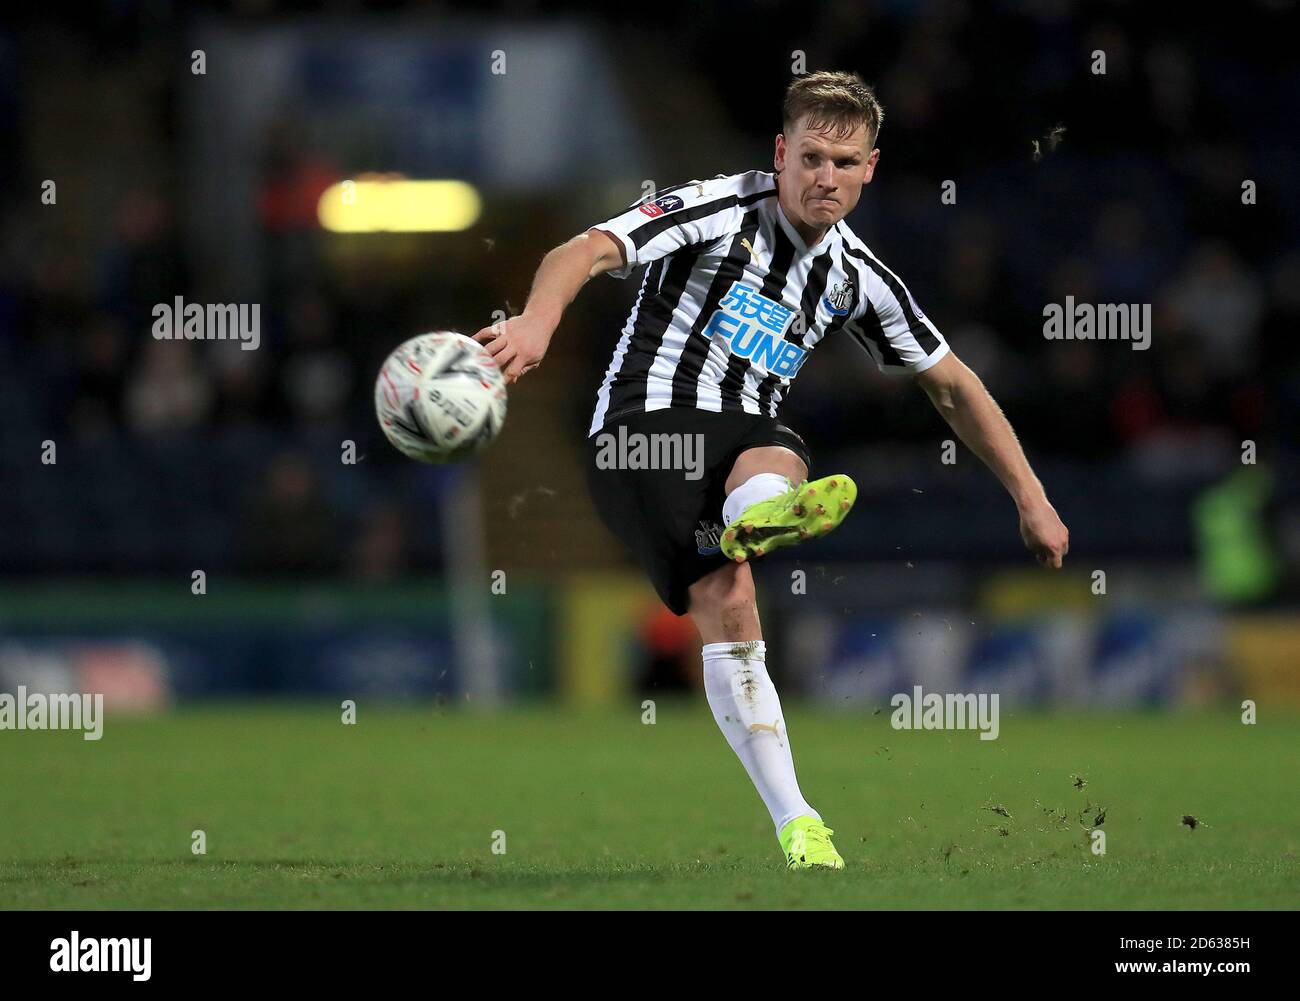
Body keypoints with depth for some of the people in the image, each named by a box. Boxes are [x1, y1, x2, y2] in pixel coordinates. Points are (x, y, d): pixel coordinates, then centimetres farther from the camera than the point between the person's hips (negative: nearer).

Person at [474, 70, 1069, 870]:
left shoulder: (858, 277, 11)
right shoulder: (718, 211, -7)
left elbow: (952, 385, 22)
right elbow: (586, 252, -23)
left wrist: (1031, 498, 20)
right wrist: (538, 322, -45)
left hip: (748, 434, 4)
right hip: (646, 425, -4)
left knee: (775, 462, -36)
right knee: (726, 598, -28)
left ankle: (757, 515, -71)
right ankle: (795, 823, -33)